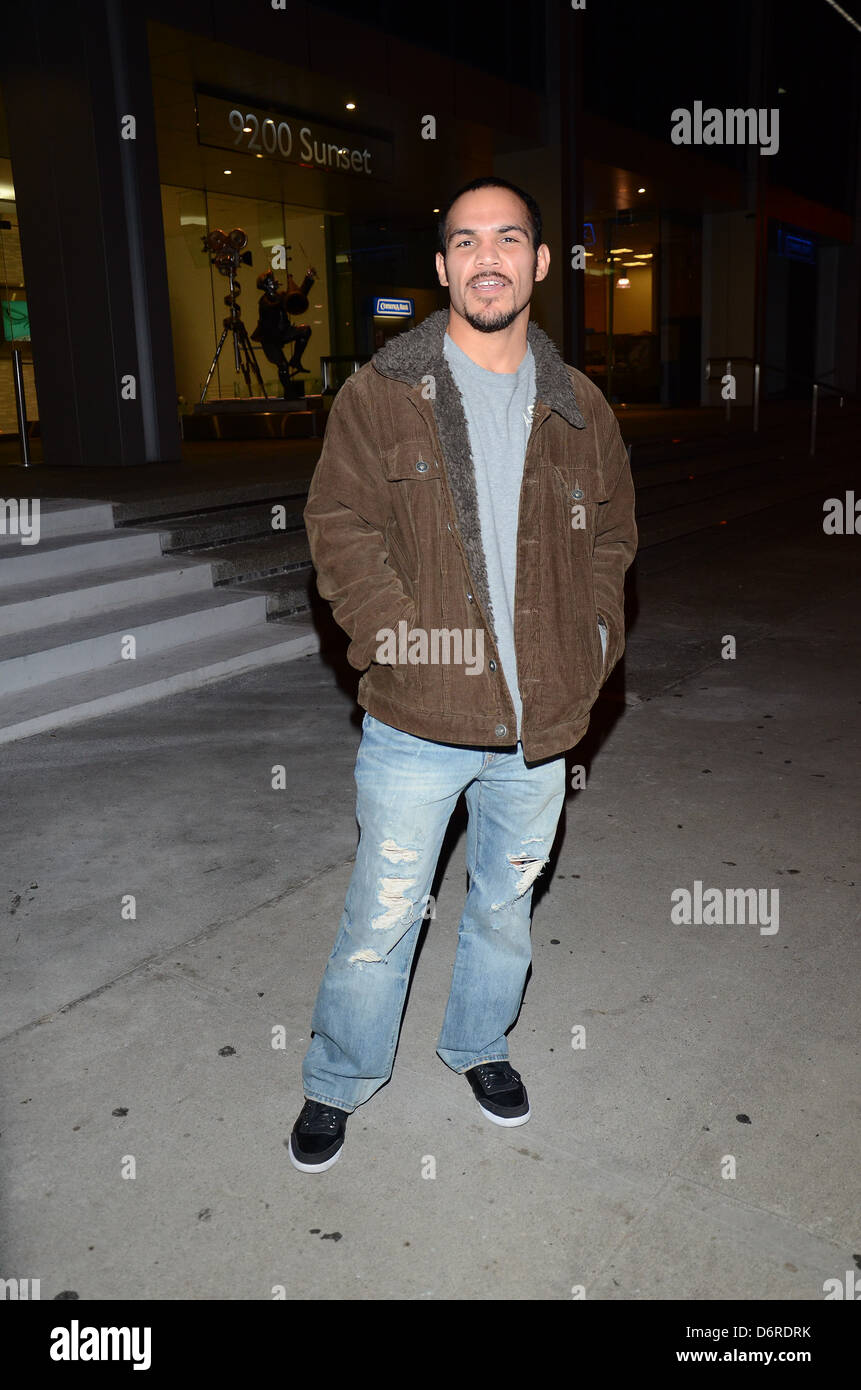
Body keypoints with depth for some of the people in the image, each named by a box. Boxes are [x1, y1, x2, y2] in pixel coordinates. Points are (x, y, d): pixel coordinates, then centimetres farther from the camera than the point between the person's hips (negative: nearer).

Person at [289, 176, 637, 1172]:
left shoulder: (579, 408, 8)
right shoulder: (381, 392, -2)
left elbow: (611, 537, 15)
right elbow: (340, 530, -6)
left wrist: (593, 643, 2)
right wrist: (397, 637, -17)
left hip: (541, 722, 4)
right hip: (417, 721, -3)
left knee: (506, 903, 20)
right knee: (382, 915, 8)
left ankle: (478, 1044, 46)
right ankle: (338, 1080, 33)